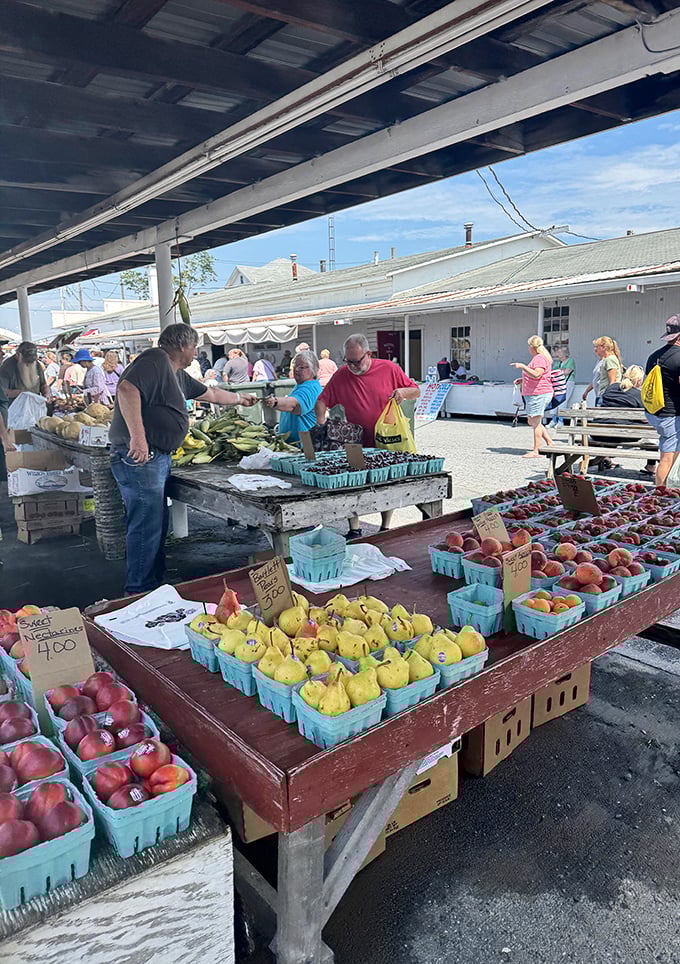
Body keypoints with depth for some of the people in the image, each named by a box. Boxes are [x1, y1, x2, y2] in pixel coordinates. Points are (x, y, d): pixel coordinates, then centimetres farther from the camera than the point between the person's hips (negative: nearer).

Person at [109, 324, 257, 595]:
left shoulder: (178, 375, 22)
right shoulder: (156, 360, -9)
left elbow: (211, 394, 38)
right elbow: (126, 388, -25)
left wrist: (240, 398, 50)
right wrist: (137, 437, -30)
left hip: (157, 458, 11)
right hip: (140, 458, -11)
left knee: (158, 526, 15)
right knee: (146, 529, -6)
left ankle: (156, 584, 25)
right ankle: (139, 594, 3)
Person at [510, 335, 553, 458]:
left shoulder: (540, 358, -14)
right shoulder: (537, 358, 20)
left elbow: (536, 375, -28)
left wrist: (522, 366, -26)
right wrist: (522, 379, 20)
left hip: (539, 394, -11)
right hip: (534, 394, 11)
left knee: (536, 422, -8)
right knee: (531, 421, 16)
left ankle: (535, 451, -5)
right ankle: (549, 443, 20)